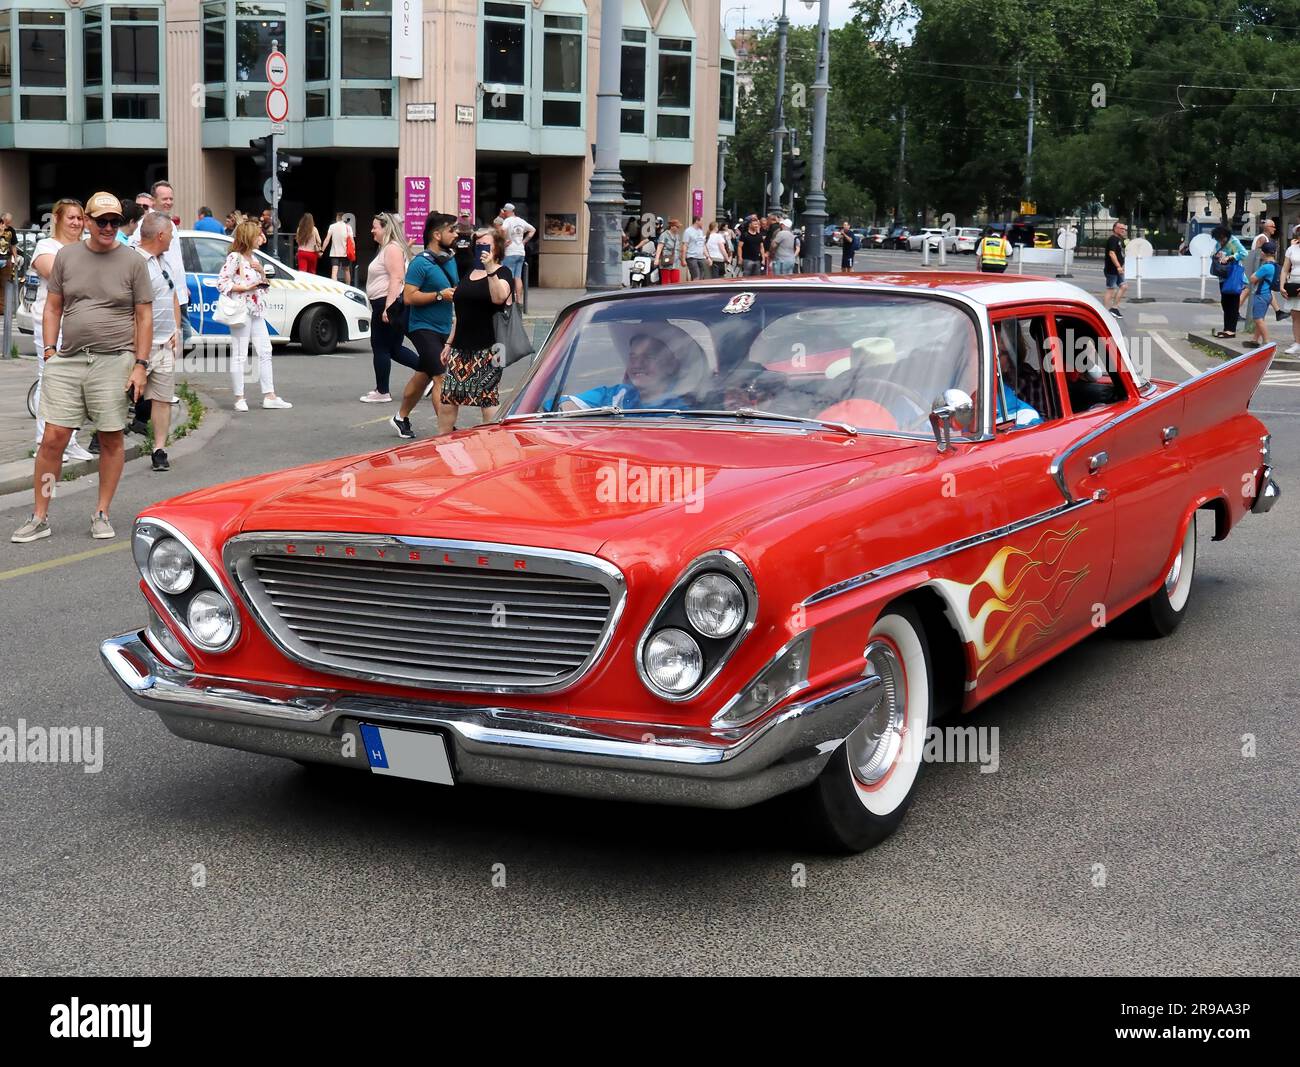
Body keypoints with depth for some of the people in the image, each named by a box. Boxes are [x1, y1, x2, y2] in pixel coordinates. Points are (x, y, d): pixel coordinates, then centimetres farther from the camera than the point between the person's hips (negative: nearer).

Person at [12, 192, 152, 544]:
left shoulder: (132, 262, 3)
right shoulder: (67, 256, 10)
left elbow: (143, 317, 3)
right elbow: (53, 307, 13)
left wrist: (140, 364, -4)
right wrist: (49, 351, 3)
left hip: (114, 360, -2)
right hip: (67, 361, 2)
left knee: (111, 439, 4)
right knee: (53, 439, -3)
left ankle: (101, 514, 16)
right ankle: (40, 517, 6)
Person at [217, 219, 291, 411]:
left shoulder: (253, 258, 14)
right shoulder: (235, 258, -10)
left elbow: (263, 286, 21)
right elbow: (221, 282, -17)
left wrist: (262, 272, 2)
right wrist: (245, 288, -19)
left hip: (257, 311, 9)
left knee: (265, 352, 8)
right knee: (239, 355, -3)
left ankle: (269, 396, 11)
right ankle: (239, 399, 1)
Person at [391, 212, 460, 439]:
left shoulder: (450, 259, 10)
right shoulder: (420, 263, -15)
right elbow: (409, 297, -19)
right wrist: (440, 295, -22)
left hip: (444, 329, 8)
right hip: (424, 328, -8)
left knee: (423, 376, 19)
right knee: (442, 378, -15)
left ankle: (401, 418, 35)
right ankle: (446, 431, -18)